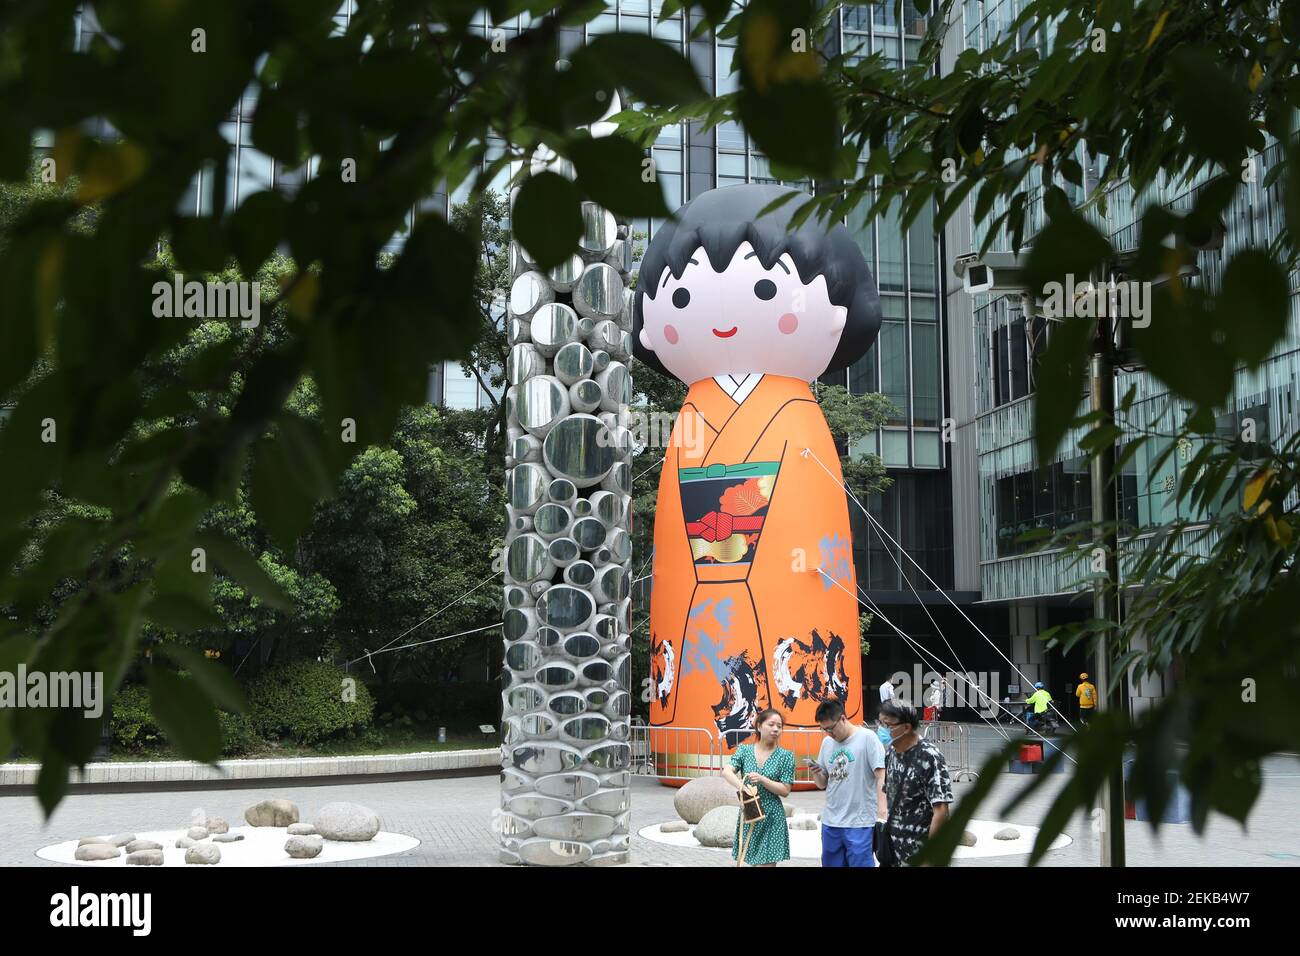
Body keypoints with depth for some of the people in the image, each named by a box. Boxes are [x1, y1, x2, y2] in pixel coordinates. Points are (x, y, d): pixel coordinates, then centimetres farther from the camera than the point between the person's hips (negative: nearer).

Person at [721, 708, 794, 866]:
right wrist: (742, 786, -32)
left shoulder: (785, 756, -4)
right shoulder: (744, 750, 2)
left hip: (771, 817, -3)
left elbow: (785, 791, -6)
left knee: (767, 862, -5)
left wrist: (761, 779, -21)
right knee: (752, 861, 11)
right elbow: (726, 772, -12)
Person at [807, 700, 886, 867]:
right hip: (830, 822, 6)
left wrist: (882, 809, -21)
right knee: (831, 864, 13)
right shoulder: (827, 743, 10)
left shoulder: (867, 738, -8)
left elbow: (881, 776, -11)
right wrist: (816, 773, -7)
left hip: (859, 822, -6)